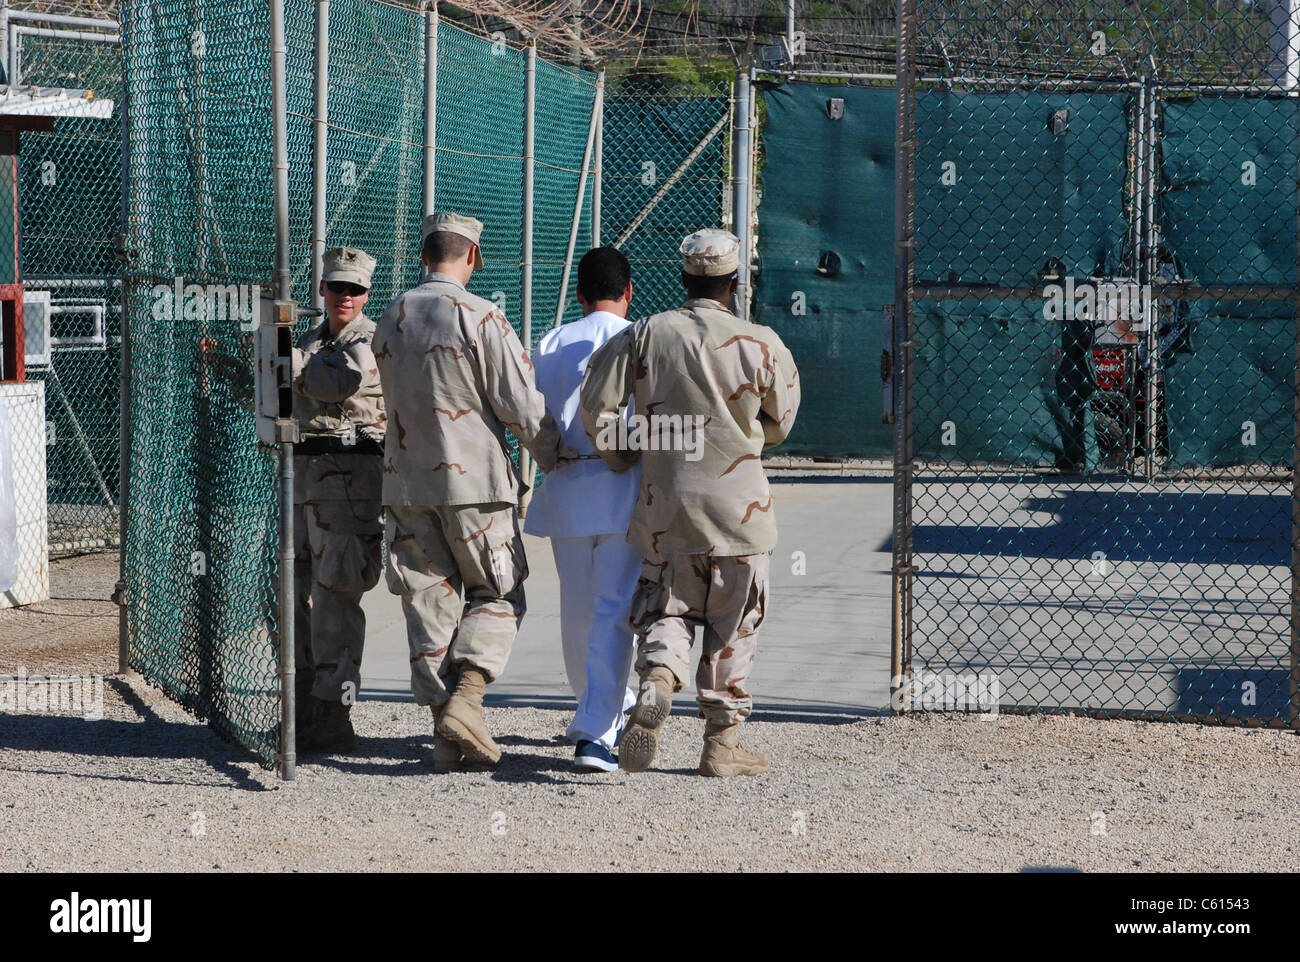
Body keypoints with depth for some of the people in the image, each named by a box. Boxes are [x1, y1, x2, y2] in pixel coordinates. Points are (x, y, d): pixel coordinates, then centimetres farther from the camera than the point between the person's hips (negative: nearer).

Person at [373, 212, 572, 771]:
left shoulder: (390, 320, 8)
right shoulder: (479, 318, -11)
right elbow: (522, 406, -11)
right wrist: (555, 456, 4)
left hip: (405, 483, 5)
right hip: (472, 479, -5)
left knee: (429, 605, 8)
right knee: (497, 598, 8)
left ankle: (446, 736, 6)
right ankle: (465, 699, -13)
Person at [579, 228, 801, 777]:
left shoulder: (643, 335, -2)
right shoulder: (762, 345, -6)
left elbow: (595, 404, -3)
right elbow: (778, 424, 7)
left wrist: (621, 458, 11)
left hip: (665, 505, 1)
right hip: (738, 505, -1)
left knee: (666, 612, 11)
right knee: (732, 630, 10)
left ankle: (656, 681, -20)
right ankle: (722, 742, 13)